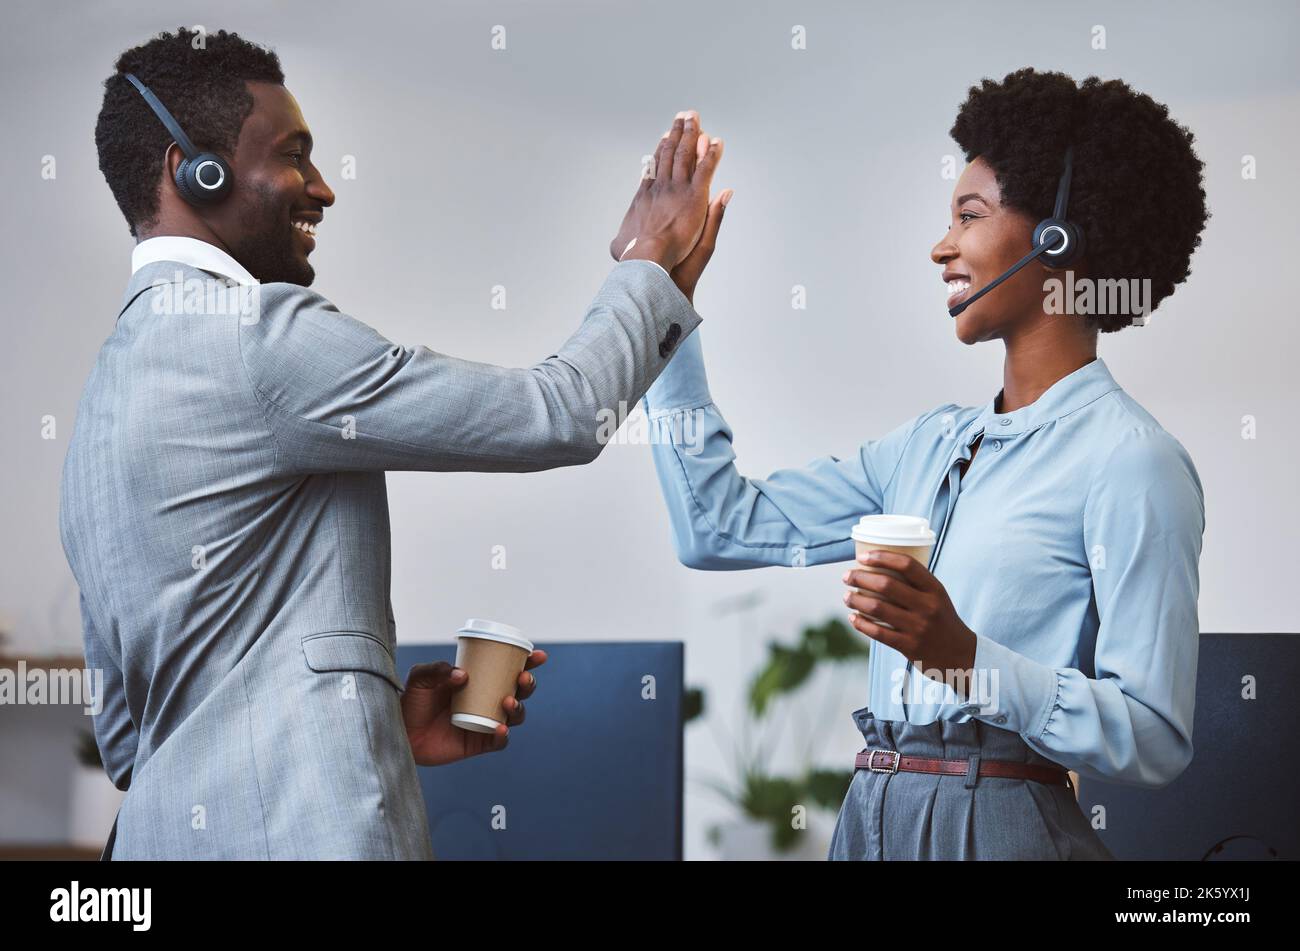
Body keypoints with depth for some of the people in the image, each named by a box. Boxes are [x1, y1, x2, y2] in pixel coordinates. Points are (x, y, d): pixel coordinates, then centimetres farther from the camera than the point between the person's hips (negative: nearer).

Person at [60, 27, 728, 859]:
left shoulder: (108, 393, 17)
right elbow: (558, 417, -9)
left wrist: (379, 725, 13)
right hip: (306, 830, -9)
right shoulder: (261, 330, -11)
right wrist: (653, 266, 8)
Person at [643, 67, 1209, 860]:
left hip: (998, 825, -7)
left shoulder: (1129, 461, -11)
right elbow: (721, 526, 11)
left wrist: (965, 659, -26)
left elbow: (1155, 742, -15)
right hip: (872, 820, 7)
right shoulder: (936, 443, 12)